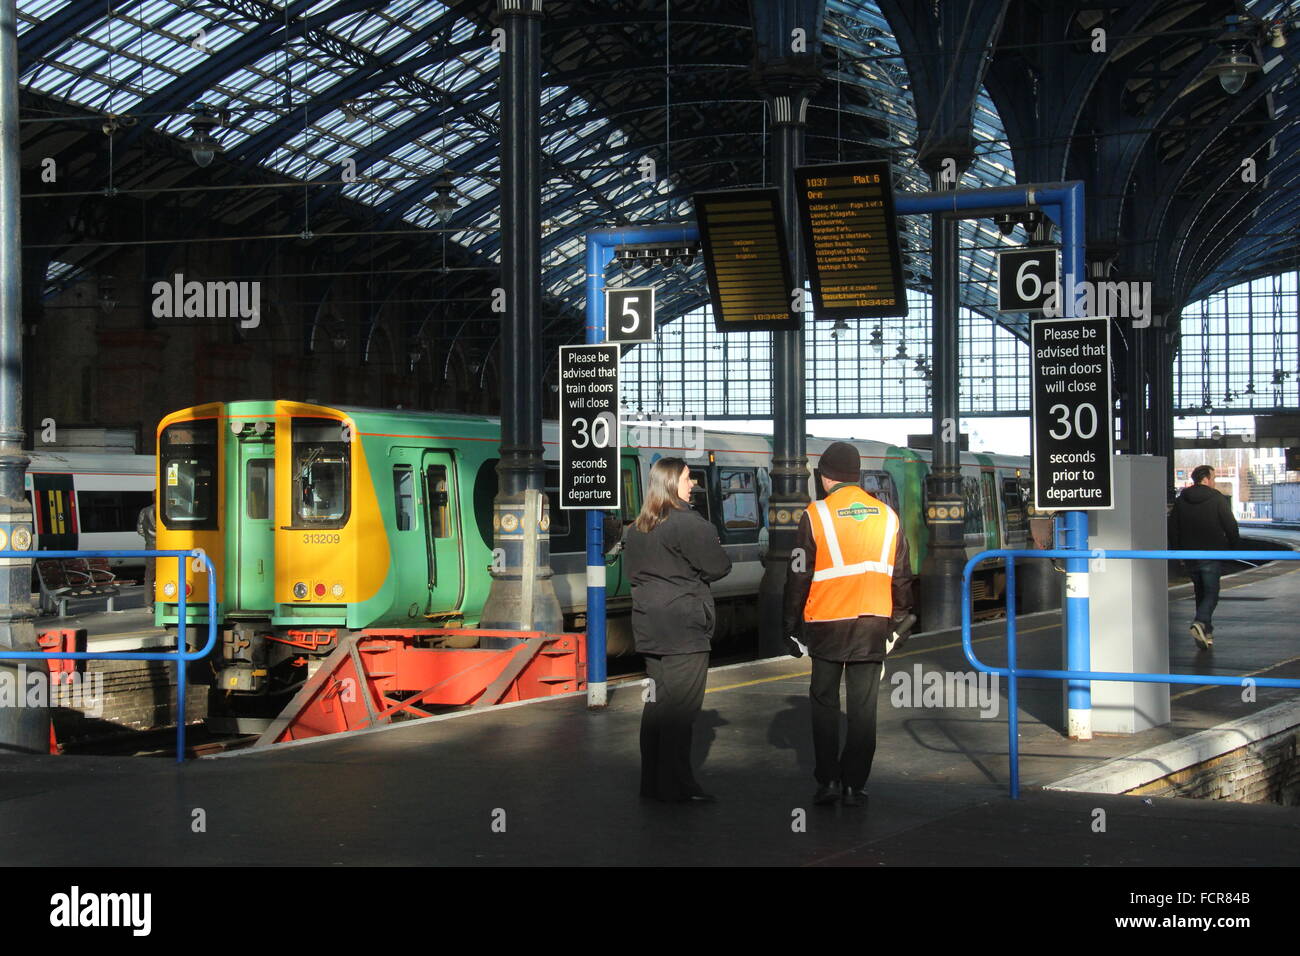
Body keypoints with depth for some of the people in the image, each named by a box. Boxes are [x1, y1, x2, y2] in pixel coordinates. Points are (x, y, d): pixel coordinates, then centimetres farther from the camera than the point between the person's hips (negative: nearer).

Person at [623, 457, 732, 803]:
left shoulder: (636, 529, 11)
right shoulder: (688, 524, -15)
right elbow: (720, 566, -10)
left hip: (649, 628, 8)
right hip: (684, 629, -8)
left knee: (657, 704, 13)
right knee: (680, 707, -4)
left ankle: (652, 781, 18)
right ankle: (676, 784, -2)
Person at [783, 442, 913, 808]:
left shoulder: (816, 515, -5)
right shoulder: (887, 516, 7)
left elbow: (798, 576, -4)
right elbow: (901, 576, 13)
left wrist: (792, 626, 5)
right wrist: (896, 623, 22)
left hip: (827, 626, -2)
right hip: (873, 626, 2)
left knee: (825, 703, 10)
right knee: (863, 707, 7)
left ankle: (827, 781, 7)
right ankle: (855, 785, 7)